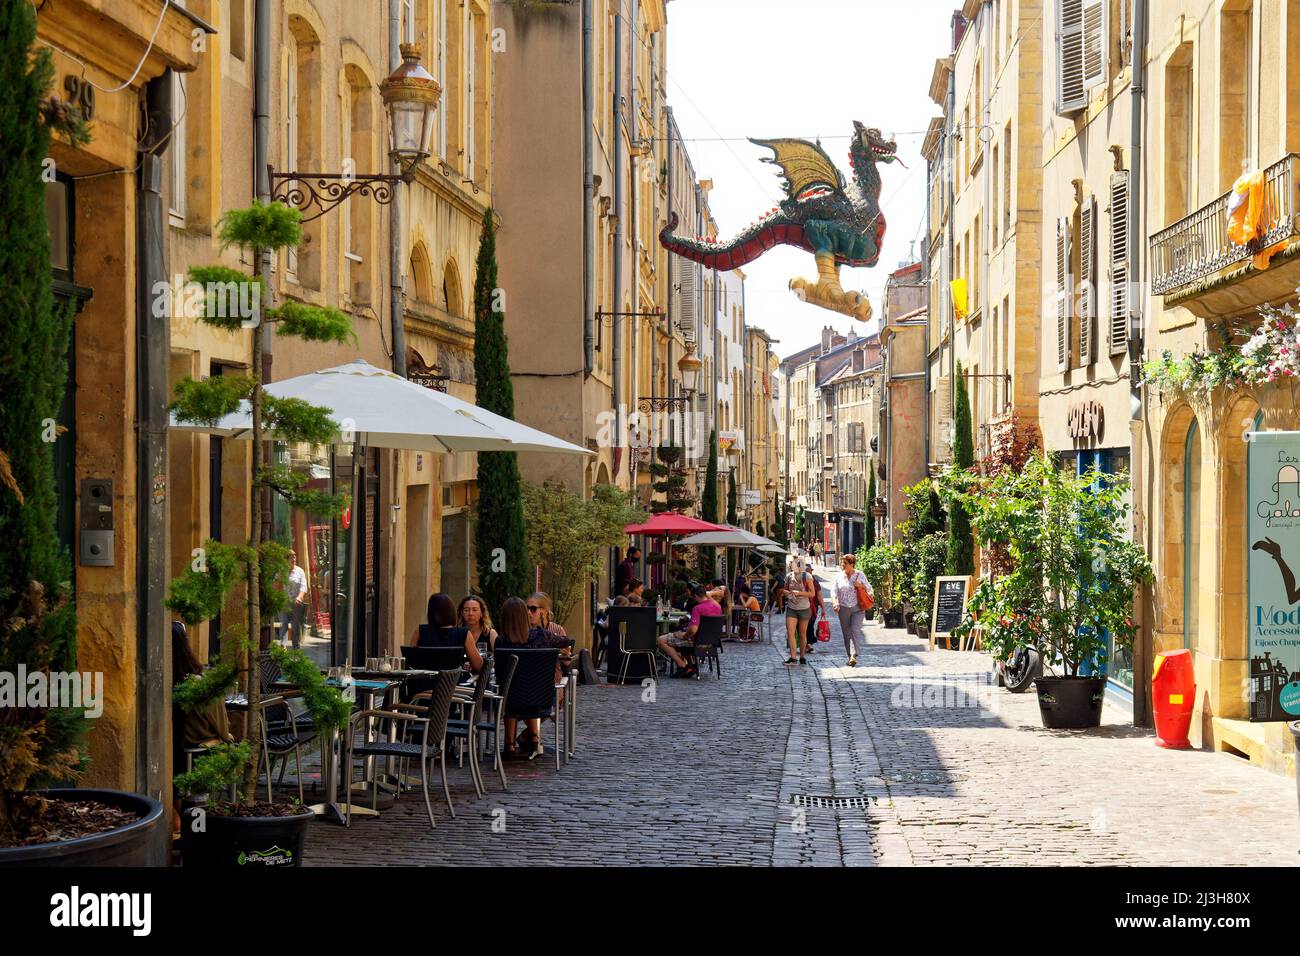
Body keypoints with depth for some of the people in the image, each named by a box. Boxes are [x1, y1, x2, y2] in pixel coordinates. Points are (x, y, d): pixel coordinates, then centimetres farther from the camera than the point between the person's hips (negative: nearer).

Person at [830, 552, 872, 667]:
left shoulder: (859, 575, 2)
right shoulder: (839, 576, 7)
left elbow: (869, 589, 8)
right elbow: (834, 591, 3)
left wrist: (861, 585, -12)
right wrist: (834, 602, -16)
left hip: (857, 608, -3)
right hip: (843, 609, 3)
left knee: (855, 630, -17)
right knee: (846, 633, 5)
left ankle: (854, 655, -24)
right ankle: (850, 657, 14)